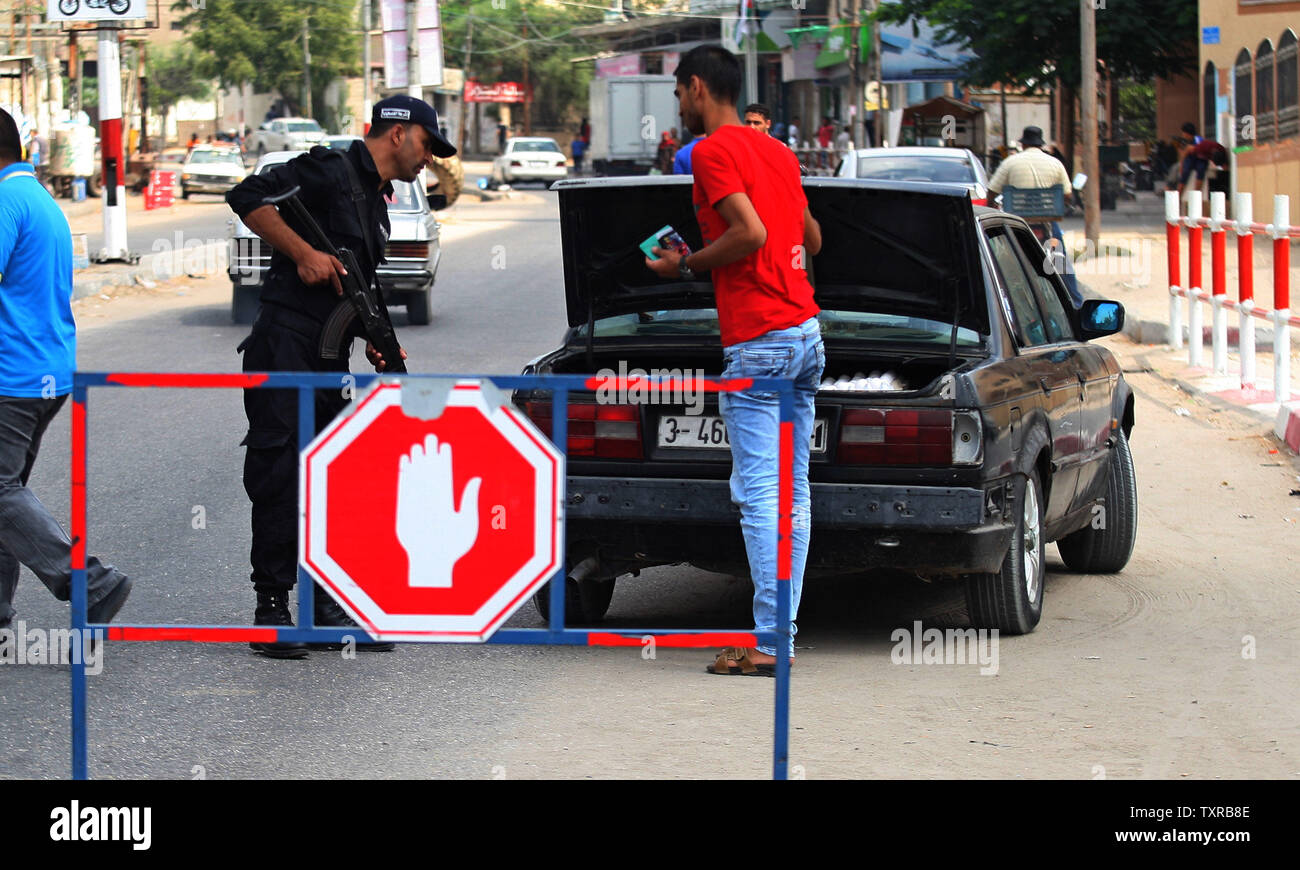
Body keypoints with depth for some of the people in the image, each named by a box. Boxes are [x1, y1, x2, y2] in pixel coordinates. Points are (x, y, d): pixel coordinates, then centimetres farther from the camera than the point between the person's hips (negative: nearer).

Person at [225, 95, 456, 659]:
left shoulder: (376, 204, 21)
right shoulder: (330, 170, -7)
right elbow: (247, 197, -15)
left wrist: (377, 341, 7)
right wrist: (303, 252, -19)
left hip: (330, 360, 9)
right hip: (284, 352, -9)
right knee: (279, 479, -7)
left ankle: (325, 610, 15)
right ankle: (271, 611, -2)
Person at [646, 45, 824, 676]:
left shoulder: (713, 151, -7)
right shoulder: (779, 152, 18)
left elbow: (751, 232, -19)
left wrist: (685, 266, -7)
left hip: (757, 343, -9)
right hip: (805, 329, 9)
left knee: (757, 495, -9)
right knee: (793, 492, 8)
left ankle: (766, 643, -12)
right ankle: (783, 630, 11)